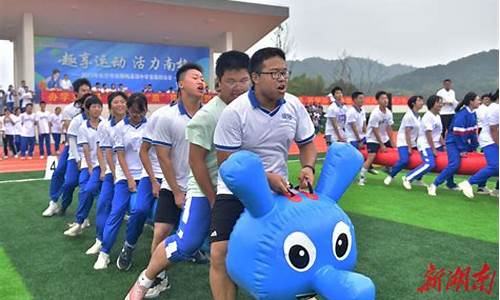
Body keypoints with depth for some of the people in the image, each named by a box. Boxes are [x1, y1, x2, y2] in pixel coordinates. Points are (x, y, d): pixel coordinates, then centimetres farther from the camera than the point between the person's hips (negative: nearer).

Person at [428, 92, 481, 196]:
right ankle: (434, 185, -19)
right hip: (453, 142, -10)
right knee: (454, 164, -22)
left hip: (464, 142, 10)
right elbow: (458, 133, -23)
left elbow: (473, 132, 14)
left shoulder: (473, 114, 7)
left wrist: (474, 147, 14)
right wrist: (462, 150, -19)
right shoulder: (462, 114, -21)